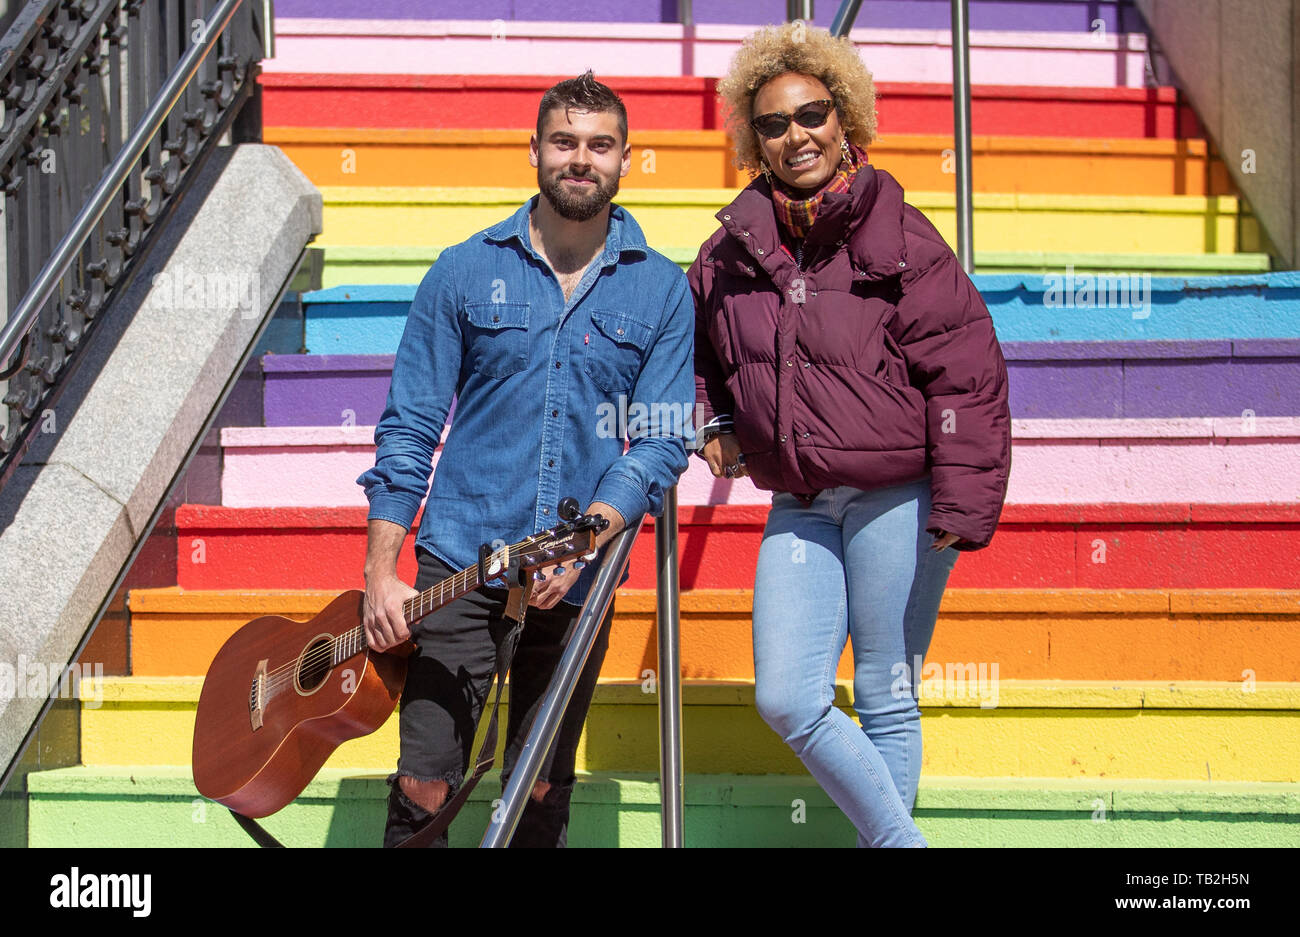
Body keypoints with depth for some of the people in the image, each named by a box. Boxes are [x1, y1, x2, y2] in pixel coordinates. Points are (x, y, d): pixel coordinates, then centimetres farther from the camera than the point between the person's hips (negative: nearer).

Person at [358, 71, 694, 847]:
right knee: (425, 790, -7)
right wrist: (382, 574, -5)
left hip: (580, 579, 1)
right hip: (460, 561, -1)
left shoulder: (663, 290, 4)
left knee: (542, 797, 11)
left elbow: (663, 441, -1)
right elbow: (409, 427, 2)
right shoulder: (465, 272, 3)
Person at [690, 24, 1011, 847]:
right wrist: (712, 420, 8)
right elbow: (690, 343, 26)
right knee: (788, 700, -2)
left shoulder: (897, 235, -7)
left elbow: (965, 372, -10)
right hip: (800, 508, 5)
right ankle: (901, 840, 12)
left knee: (886, 701, 4)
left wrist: (963, 503, -17)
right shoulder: (732, 251, 6)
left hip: (897, 501, -4)